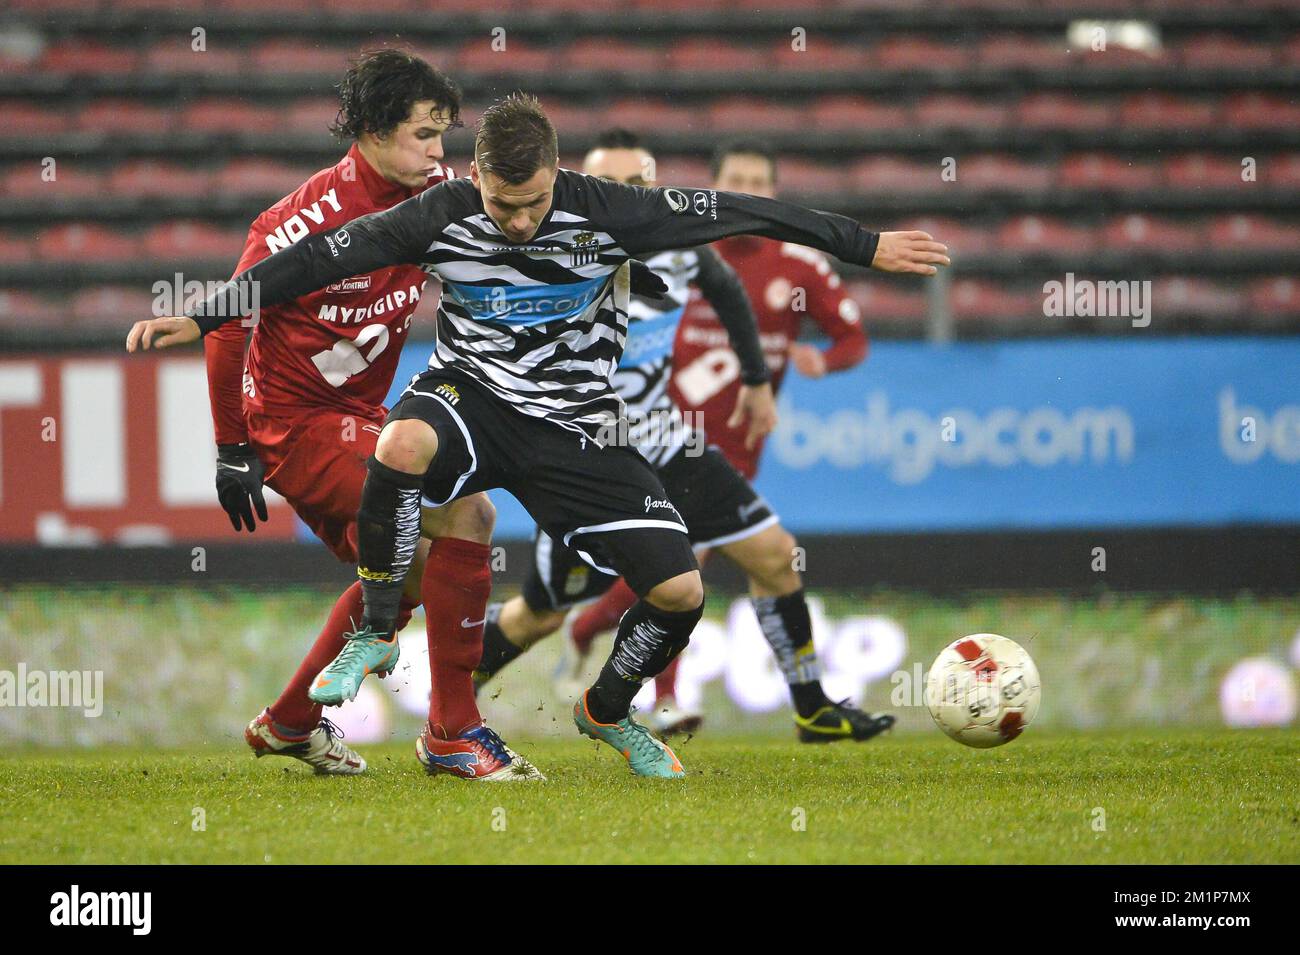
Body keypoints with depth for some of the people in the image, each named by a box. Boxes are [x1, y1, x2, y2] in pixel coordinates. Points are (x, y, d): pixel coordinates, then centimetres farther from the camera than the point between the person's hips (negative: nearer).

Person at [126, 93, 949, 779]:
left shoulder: (604, 212, -15)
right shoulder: (442, 217, -13)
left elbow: (740, 215, -8)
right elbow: (319, 259, -7)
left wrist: (868, 247, -3)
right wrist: (201, 319, -7)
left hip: (575, 425, 1)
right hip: (473, 399, -1)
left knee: (681, 591, -13)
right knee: (402, 445, -39)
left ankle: (608, 713, 21)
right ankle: (376, 635, -14)